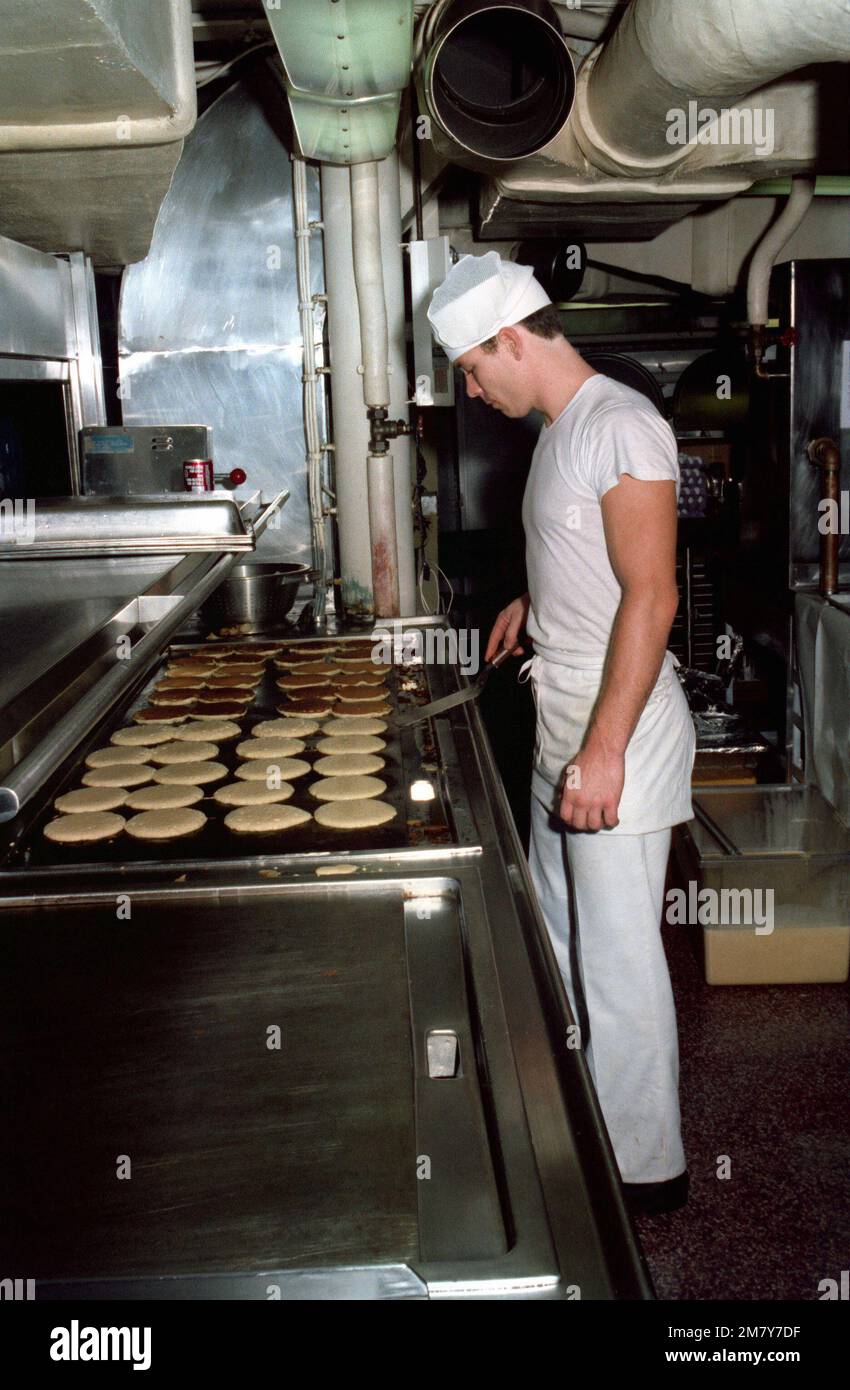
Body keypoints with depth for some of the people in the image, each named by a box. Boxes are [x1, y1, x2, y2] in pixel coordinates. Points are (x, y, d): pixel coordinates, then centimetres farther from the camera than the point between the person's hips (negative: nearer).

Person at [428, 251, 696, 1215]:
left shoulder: (621, 426, -17)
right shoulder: (560, 428, 13)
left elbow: (651, 594, -22)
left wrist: (605, 749, -24)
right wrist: (535, 603, 16)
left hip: (620, 725, -10)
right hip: (566, 721, 10)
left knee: (618, 954, 1)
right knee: (559, 934, 19)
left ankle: (644, 1168, 18)